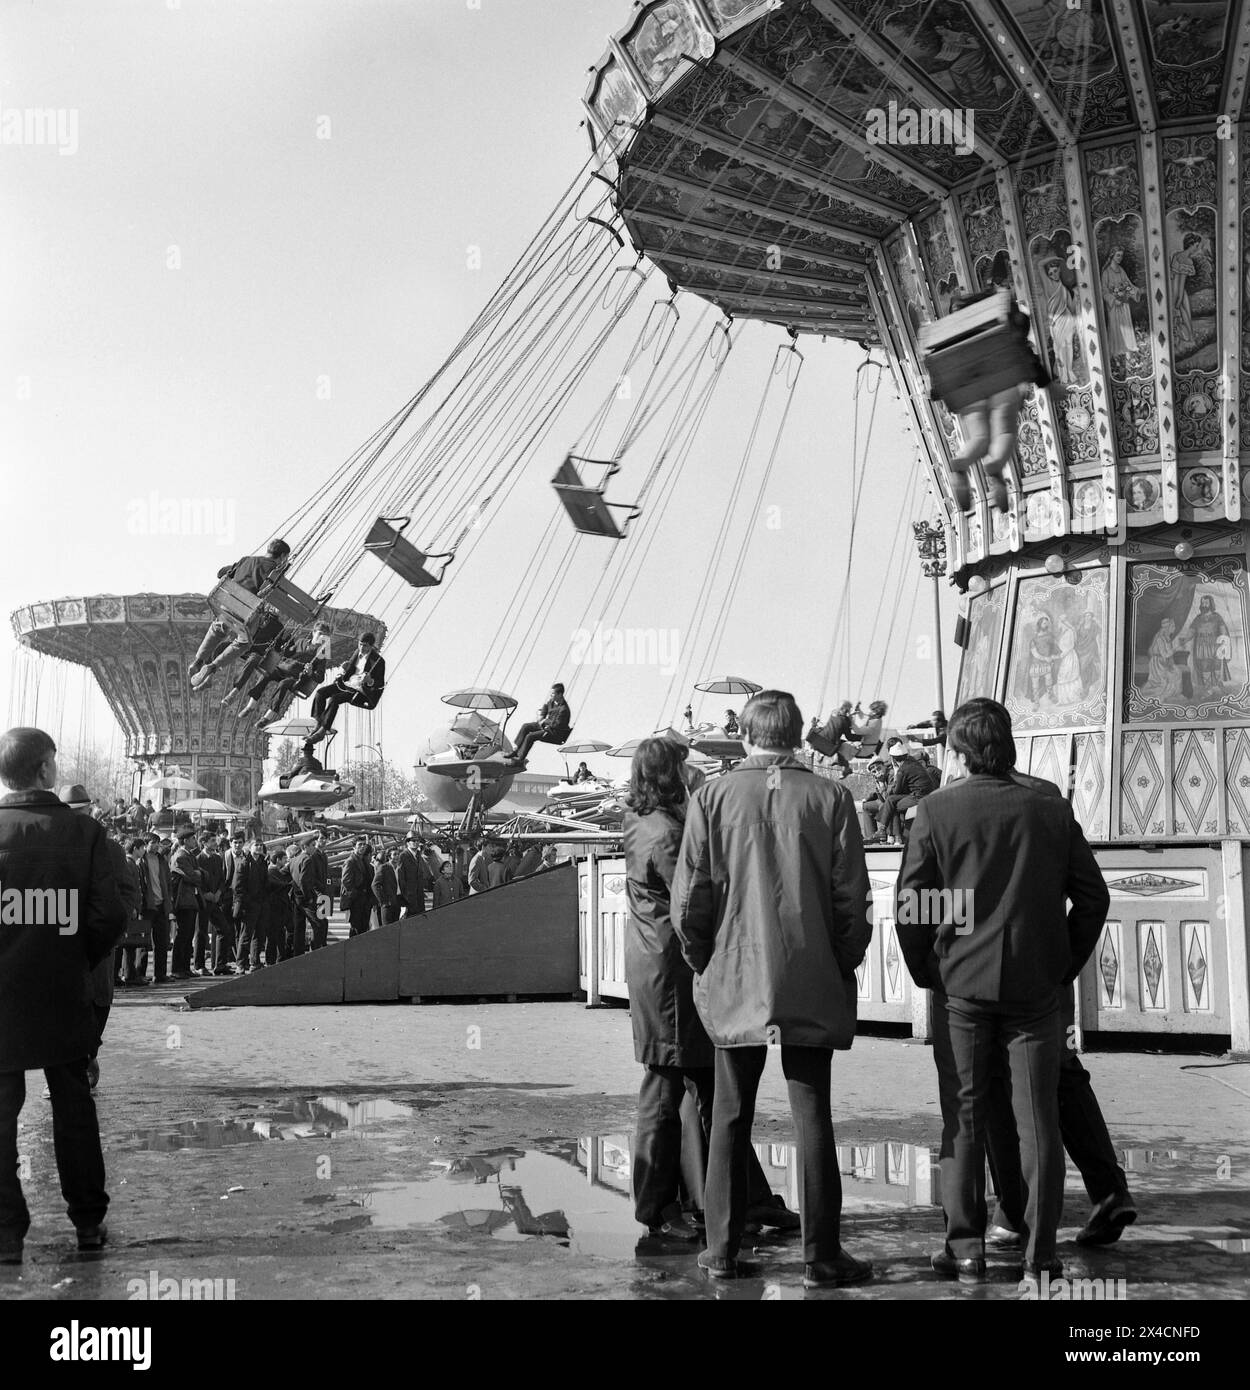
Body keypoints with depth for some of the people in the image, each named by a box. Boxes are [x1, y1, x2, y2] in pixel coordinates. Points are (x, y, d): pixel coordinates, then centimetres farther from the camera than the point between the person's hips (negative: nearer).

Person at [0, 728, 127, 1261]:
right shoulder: (83, 832, -7)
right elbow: (110, 915, -9)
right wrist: (80, 962, 7)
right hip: (63, 998, 1)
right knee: (73, 1109, 14)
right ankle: (89, 1221, 22)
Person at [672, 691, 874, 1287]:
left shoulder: (712, 797, -4)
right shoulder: (830, 798, -4)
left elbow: (688, 903, -4)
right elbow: (852, 902, -4)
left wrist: (704, 962, 11)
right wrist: (843, 966, 10)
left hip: (732, 985, 1)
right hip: (811, 987, 0)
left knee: (730, 1119, 10)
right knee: (813, 1117, 5)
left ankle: (722, 1251, 15)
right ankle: (821, 1256, 7)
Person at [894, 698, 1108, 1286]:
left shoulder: (936, 810, -5)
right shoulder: (1051, 811, 2)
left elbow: (909, 902, -6)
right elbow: (1093, 896, 5)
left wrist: (925, 972, 6)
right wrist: (1065, 966, 13)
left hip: (961, 985, -1)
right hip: (1036, 988, 2)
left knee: (963, 1121, 7)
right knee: (1038, 1122, 7)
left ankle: (965, 1249, 8)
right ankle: (1040, 1254, 9)